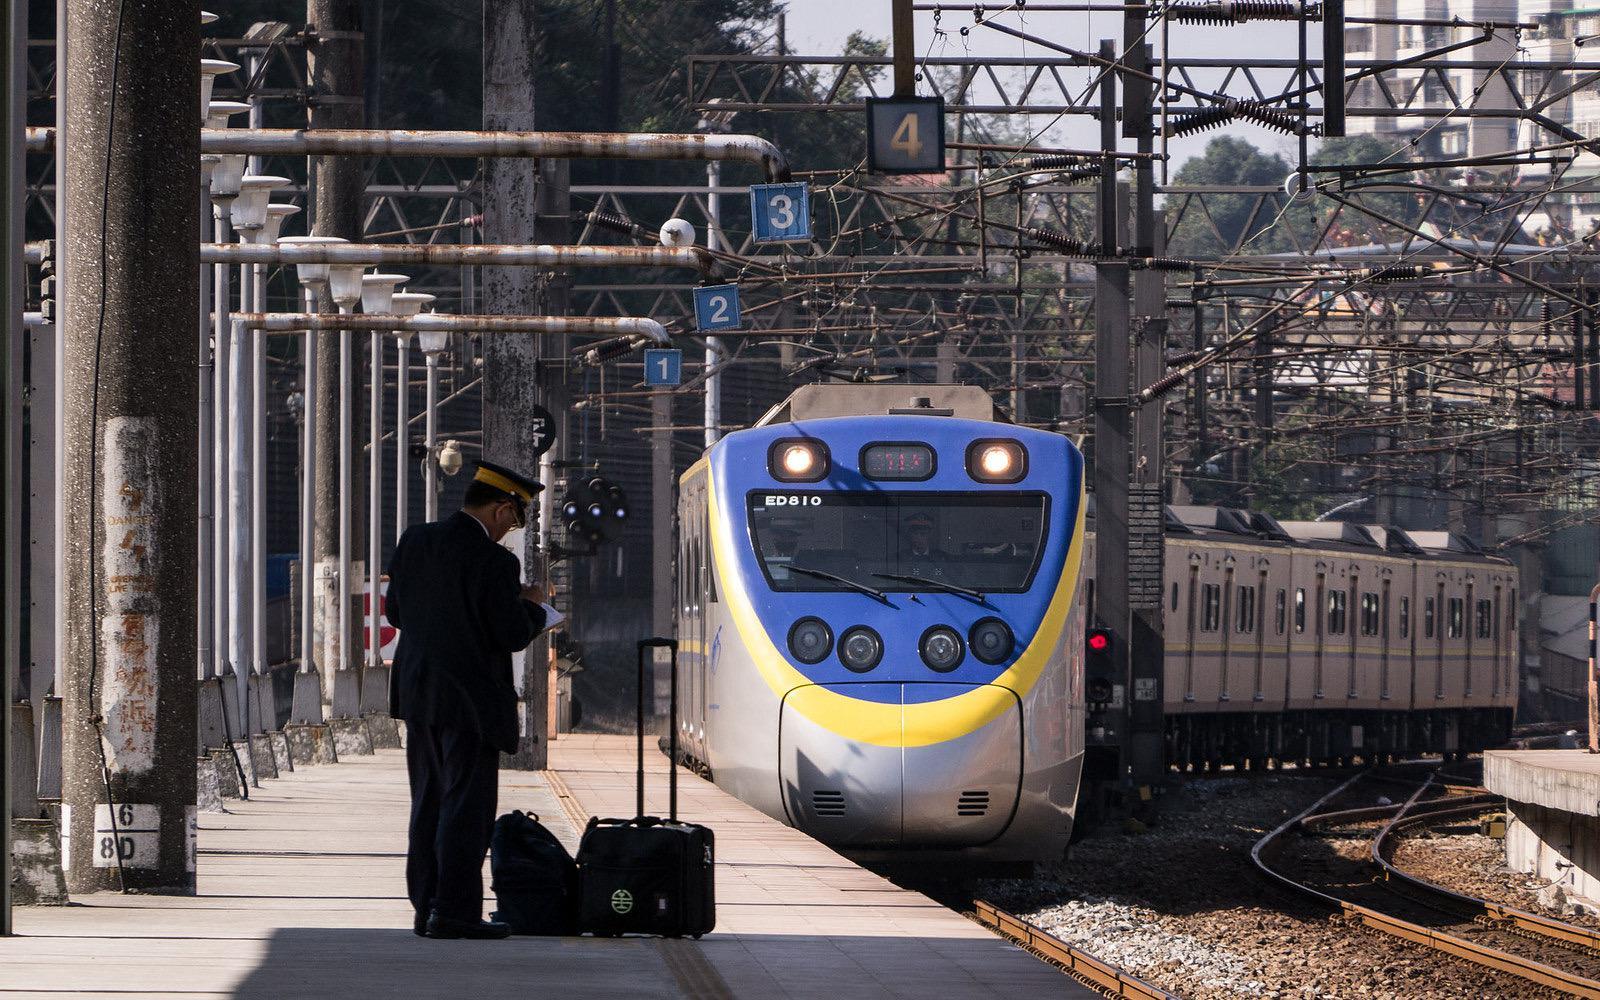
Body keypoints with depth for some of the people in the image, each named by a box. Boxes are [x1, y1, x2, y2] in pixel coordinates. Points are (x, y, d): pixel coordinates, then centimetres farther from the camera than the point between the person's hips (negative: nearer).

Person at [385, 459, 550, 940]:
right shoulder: (493, 562, -17)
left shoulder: (414, 541, 4)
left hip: (418, 695, 7)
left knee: (429, 804, 14)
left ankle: (426, 907, 17)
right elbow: (514, 635, -16)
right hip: (471, 701, -7)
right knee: (467, 805, -1)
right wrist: (531, 606, 4)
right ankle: (453, 911, -3)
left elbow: (394, 612, 11)